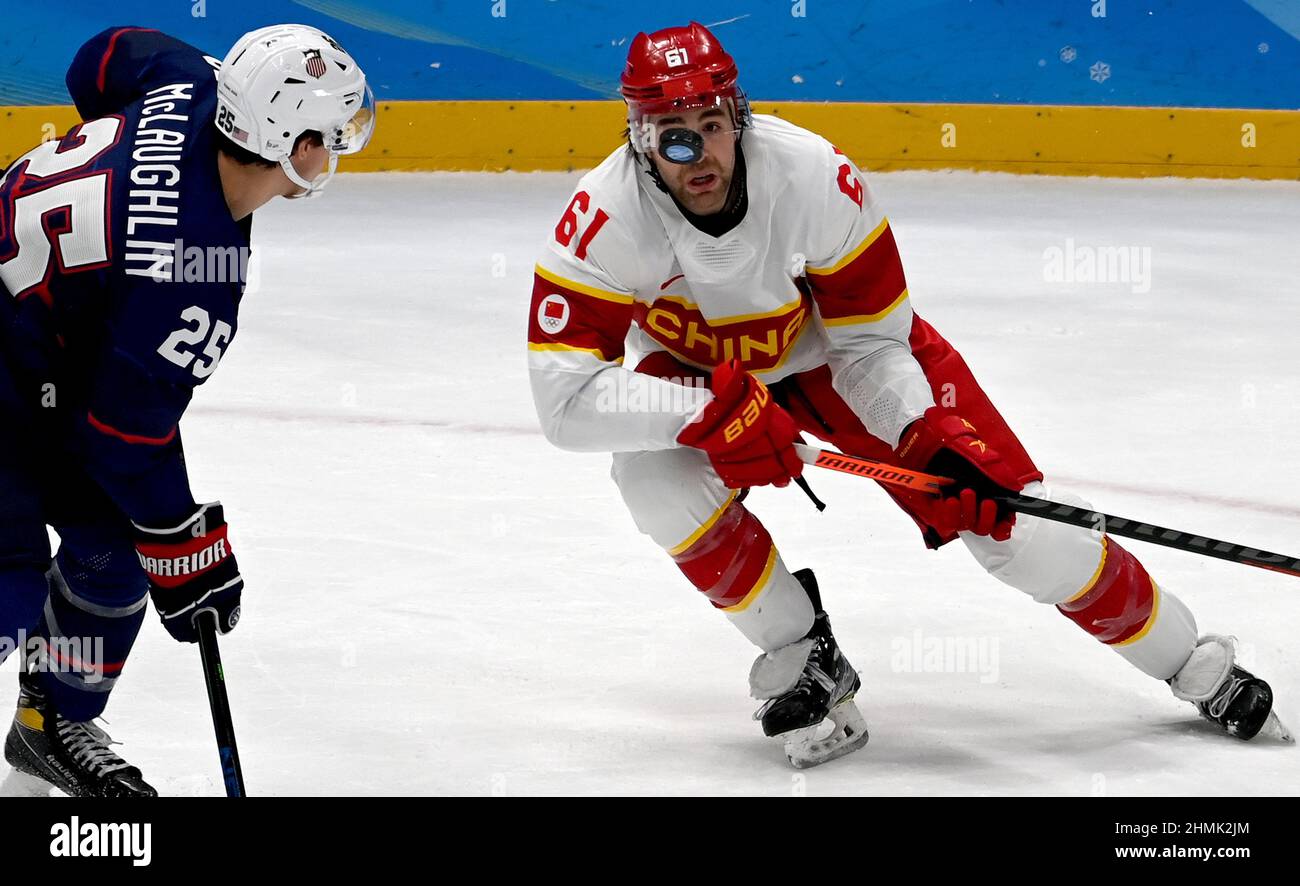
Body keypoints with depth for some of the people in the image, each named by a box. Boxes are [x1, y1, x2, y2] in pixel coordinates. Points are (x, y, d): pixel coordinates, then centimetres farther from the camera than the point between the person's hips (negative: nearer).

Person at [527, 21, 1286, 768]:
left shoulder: (817, 176, -31)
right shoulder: (606, 215, -32)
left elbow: (870, 346, -18)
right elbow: (564, 397, -35)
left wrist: (932, 441, -33)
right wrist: (712, 409, -43)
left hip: (833, 348, -1)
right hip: (695, 372, 1)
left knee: (1007, 513, -8)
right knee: (657, 478, -31)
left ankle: (1196, 666, 12)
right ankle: (805, 666, -8)